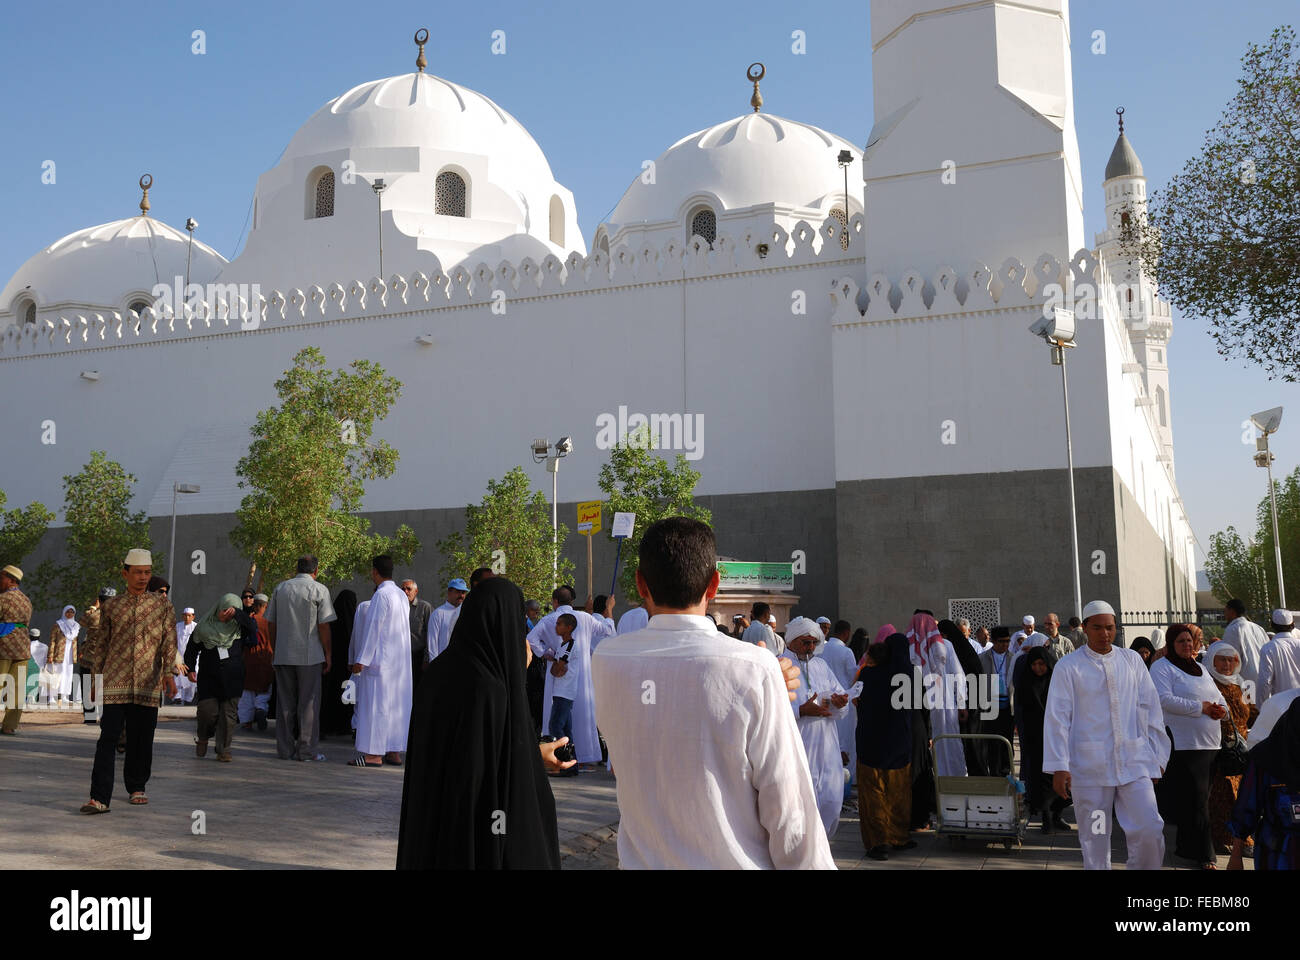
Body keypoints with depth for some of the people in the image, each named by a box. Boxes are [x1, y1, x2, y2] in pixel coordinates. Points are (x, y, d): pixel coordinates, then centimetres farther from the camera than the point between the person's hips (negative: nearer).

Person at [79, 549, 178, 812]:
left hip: (148, 683, 0)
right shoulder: (111, 606, 10)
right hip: (114, 682, 0)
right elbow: (101, 643, 15)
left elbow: (169, 641, 1)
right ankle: (100, 798, -10)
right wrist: (95, 677, 12)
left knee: (142, 739, 7)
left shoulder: (162, 604, 8)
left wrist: (168, 672, -12)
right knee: (108, 738, -8)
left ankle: (137, 788, 25)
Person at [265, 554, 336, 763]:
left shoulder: (280, 588, 8)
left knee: (285, 703, 10)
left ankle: (285, 749, 14)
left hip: (283, 656, 4)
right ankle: (307, 750, 3)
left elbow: (271, 623, 10)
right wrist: (328, 654, 0)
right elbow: (324, 626, -8)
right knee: (309, 703, 2)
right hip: (310, 655, -4)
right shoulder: (319, 590, -5)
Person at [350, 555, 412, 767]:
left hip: (380, 660, -9)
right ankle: (394, 752, 12)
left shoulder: (381, 595, -13)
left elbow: (373, 628, -16)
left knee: (374, 704, -5)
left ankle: (374, 753, -4)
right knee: (395, 703, 9)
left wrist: (360, 660, -13)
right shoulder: (401, 595, 13)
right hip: (400, 661, 9)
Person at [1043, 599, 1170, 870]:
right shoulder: (1068, 667, 0)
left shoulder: (1132, 660, 9)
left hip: (1134, 762, 2)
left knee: (1150, 830, -6)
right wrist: (1059, 767, -8)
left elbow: (1151, 710, 12)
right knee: (1094, 838, 4)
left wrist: (1157, 756, 9)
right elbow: (1057, 718, -3)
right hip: (1089, 766, -2)